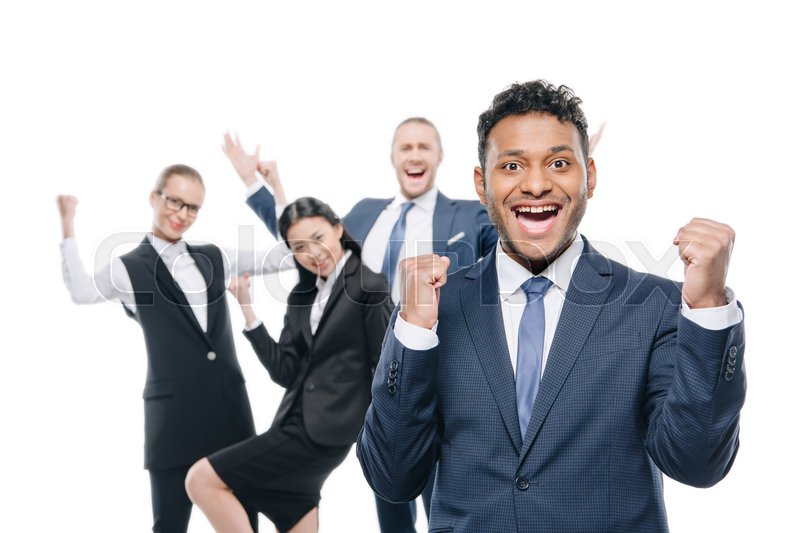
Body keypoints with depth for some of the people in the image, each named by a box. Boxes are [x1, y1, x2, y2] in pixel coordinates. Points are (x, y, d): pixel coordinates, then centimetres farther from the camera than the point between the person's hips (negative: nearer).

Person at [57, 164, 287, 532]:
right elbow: (81, 292, -18)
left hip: (230, 404, 4)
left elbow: (276, 259, 10)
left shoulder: (214, 258, 11)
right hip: (173, 412, -4)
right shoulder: (130, 268, -1)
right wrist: (68, 226, -24)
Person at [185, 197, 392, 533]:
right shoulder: (301, 296, 11)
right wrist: (246, 306, -3)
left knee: (202, 480, -10)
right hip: (298, 425, 7)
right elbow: (284, 372, 3)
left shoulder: (368, 287, -9)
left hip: (323, 431, -7)